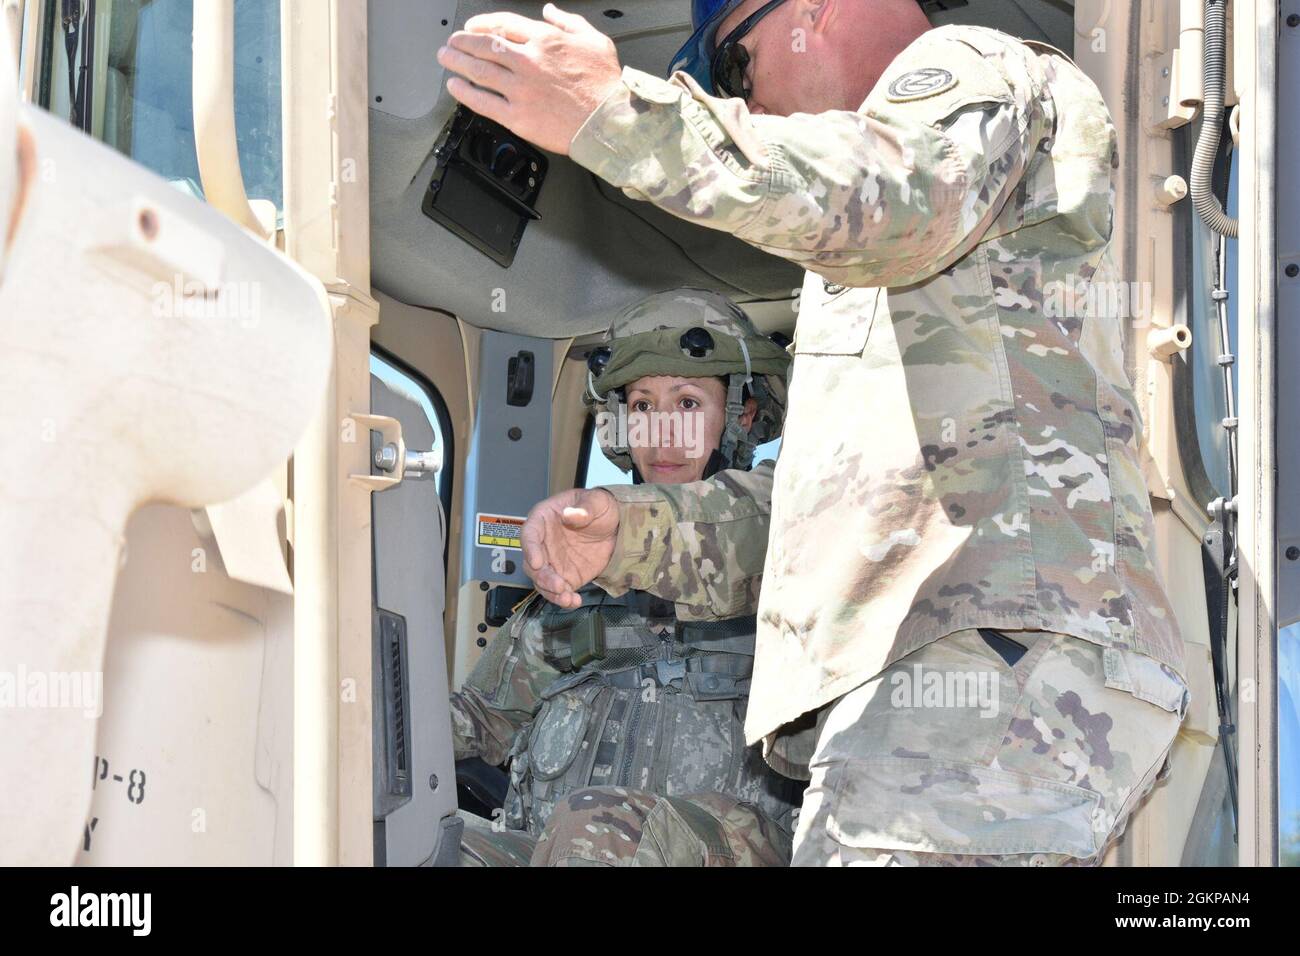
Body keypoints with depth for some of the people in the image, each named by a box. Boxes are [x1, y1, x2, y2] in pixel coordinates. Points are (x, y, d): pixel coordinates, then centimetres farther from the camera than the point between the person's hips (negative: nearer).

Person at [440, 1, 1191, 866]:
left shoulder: (977, 70, 7)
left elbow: (888, 202, -19)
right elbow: (839, 507, 32)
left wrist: (609, 112, -22)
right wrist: (629, 534, 20)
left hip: (995, 650, -9)